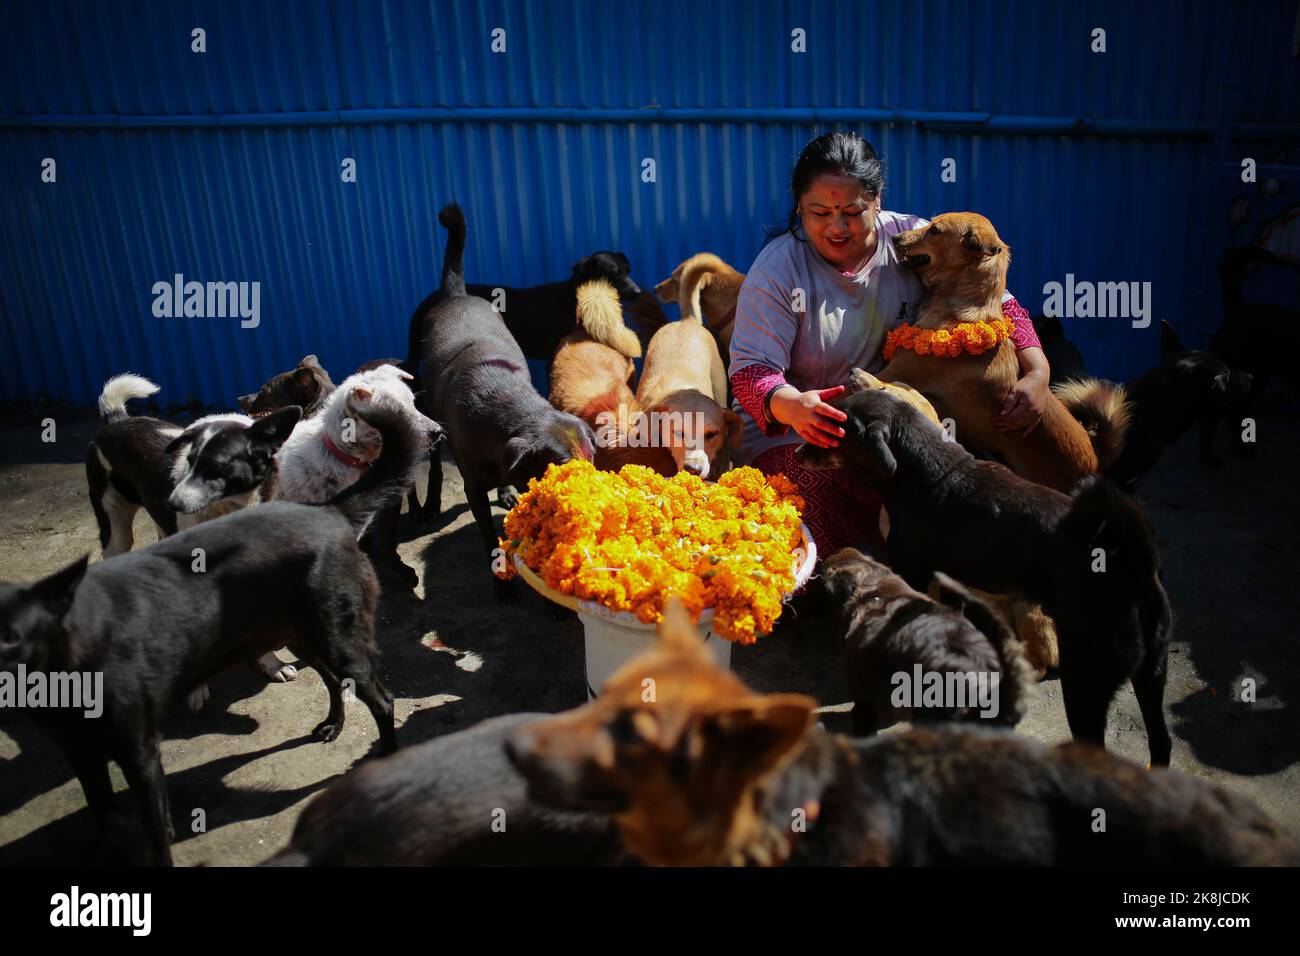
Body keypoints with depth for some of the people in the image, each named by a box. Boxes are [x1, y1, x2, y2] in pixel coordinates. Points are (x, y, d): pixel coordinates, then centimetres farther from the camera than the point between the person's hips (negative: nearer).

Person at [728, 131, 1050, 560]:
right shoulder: (777, 269, -10)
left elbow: (999, 304, 2)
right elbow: (751, 370, -18)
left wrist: (1037, 372, -16)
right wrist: (792, 406, -42)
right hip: (784, 428, -3)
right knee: (825, 486, -36)